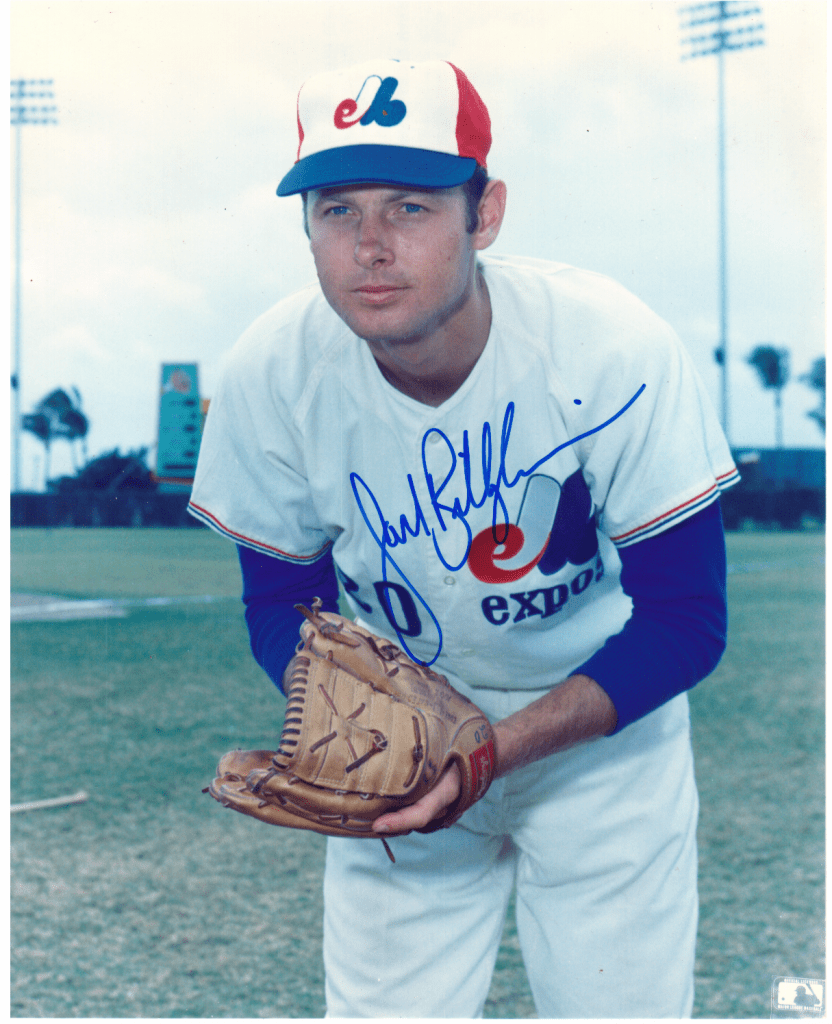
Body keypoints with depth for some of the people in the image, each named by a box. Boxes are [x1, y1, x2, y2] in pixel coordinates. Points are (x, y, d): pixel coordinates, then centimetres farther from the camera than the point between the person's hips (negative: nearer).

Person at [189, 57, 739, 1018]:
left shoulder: (616, 351, -26)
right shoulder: (271, 373, -19)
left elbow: (685, 618, -19)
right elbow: (279, 598, -5)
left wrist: (493, 750, -29)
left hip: (603, 721, -1)